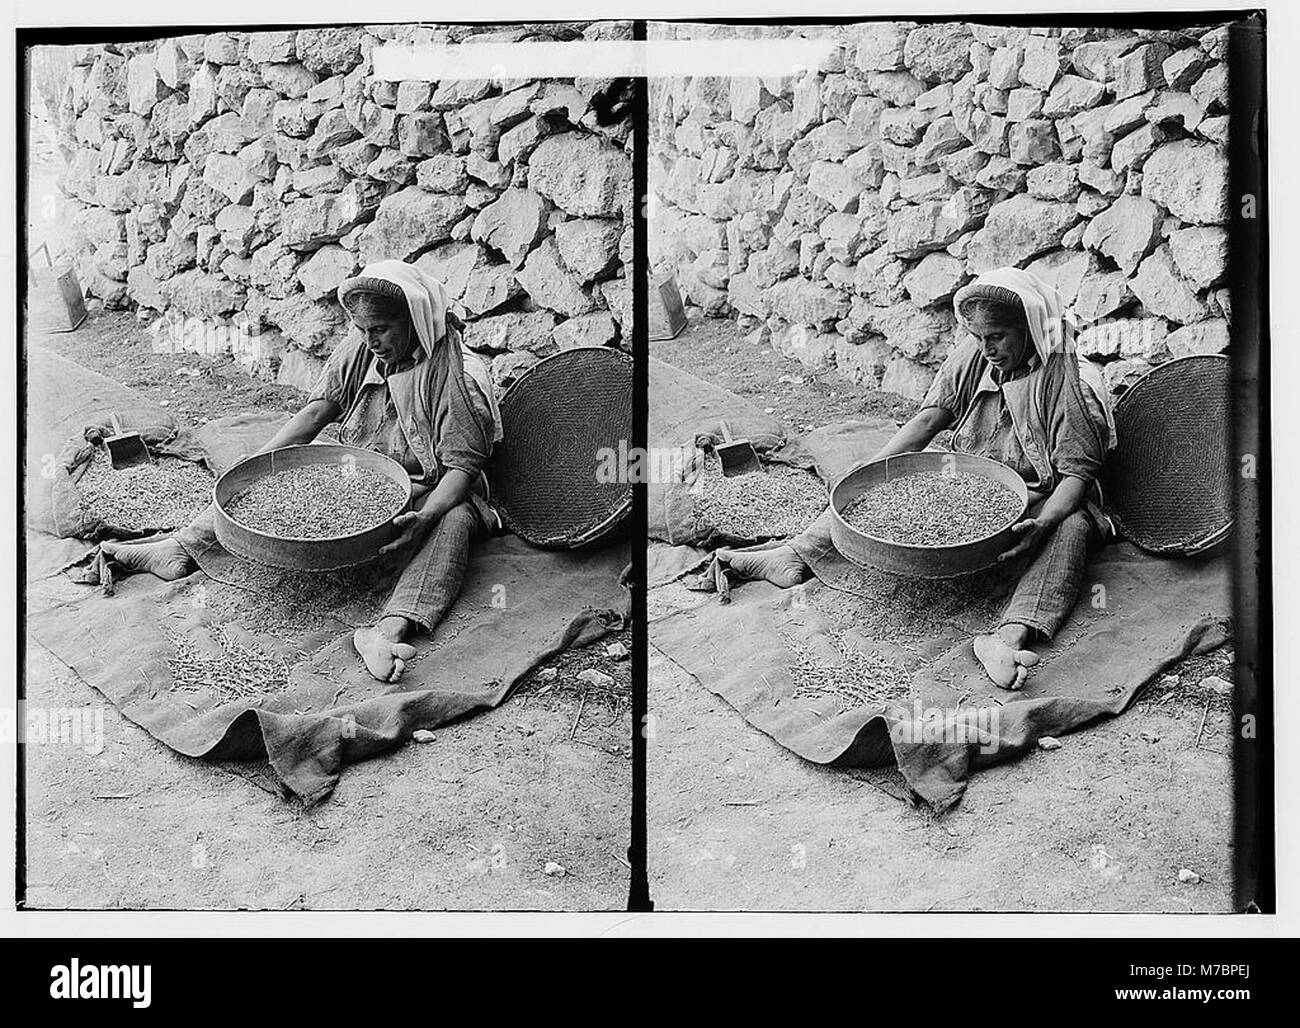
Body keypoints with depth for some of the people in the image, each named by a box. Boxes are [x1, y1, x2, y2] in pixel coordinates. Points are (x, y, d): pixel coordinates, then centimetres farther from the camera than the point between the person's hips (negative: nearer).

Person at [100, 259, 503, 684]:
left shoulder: (457, 377, -21)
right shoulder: (359, 350, -4)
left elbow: (462, 466, -22)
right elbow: (314, 413, -2)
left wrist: (425, 517, -40)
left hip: (426, 498, -6)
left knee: (453, 523, -38)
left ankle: (388, 629, -59)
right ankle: (182, 546, -8)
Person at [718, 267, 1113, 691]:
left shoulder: (1064, 382, -20)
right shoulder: (972, 356, -4)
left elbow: (1077, 473, -21)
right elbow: (928, 418, -6)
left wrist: (1043, 523, -40)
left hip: (1040, 505, -6)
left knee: (1069, 529, -38)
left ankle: (1009, 636, -61)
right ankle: (796, 554, -12)